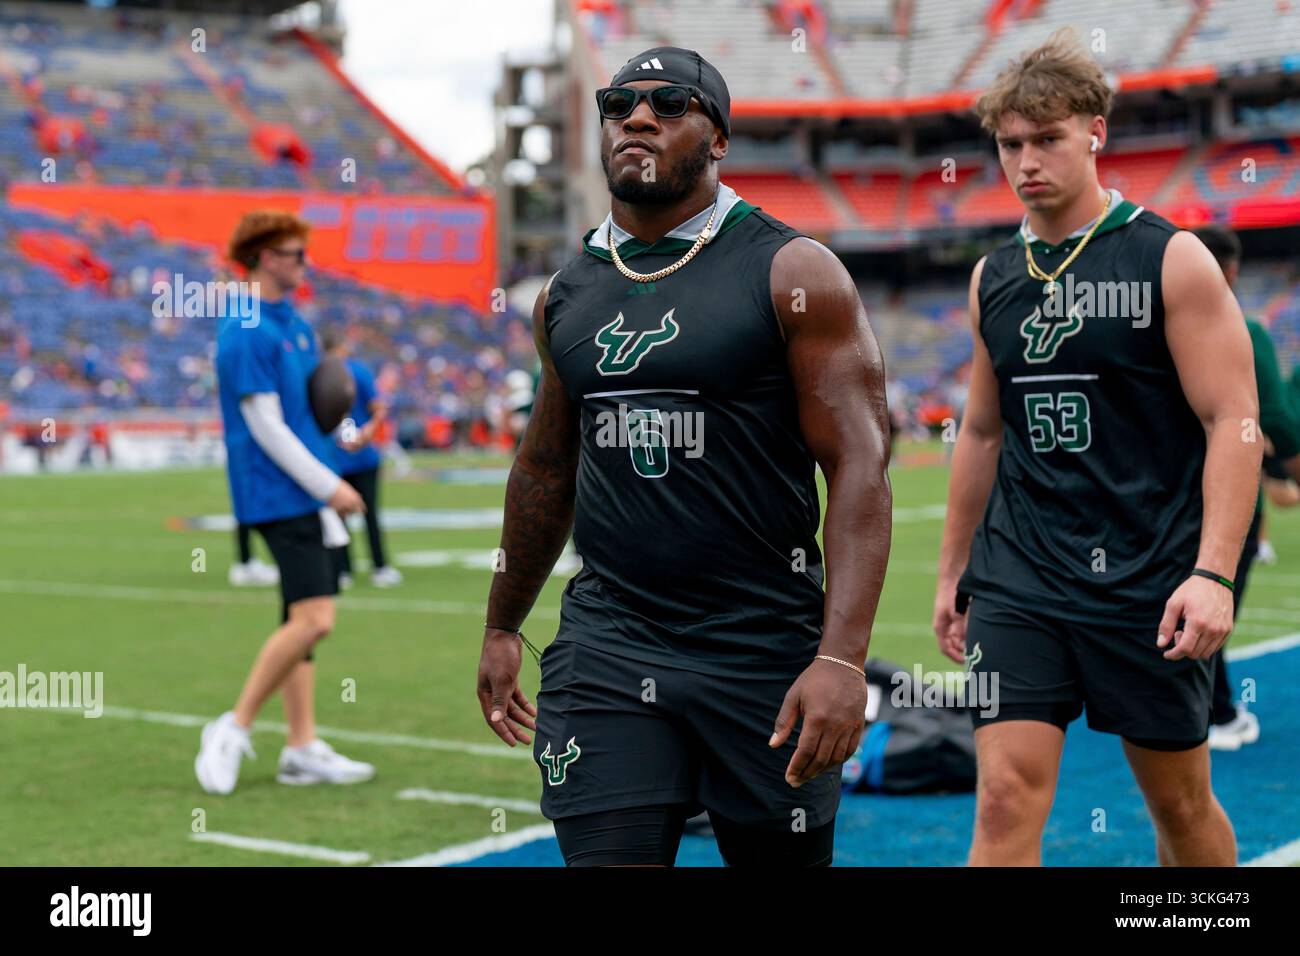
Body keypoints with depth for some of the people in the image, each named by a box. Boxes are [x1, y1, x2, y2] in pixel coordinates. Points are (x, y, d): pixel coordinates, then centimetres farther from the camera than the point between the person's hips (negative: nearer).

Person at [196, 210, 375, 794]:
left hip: (307, 495, 10)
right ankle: (234, 730, -4)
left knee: (301, 621, 10)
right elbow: (266, 428, -17)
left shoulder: (293, 323, 14)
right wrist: (329, 487, -15)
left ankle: (303, 748, 15)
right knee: (313, 620, -15)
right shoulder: (245, 333, -14)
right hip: (277, 496, -9)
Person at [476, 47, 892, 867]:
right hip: (605, 646, 3)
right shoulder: (567, 293, 11)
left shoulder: (792, 273, -5)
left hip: (765, 646, -3)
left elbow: (860, 468, -12)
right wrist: (503, 626, 28)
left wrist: (843, 656, -22)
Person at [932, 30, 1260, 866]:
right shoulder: (993, 278, 10)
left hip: (1149, 579, -3)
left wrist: (1214, 574, -20)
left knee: (1181, 803, 10)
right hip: (1015, 581, 4)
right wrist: (952, 571, 18)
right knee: (1005, 798, -7)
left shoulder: (1171, 260, -5)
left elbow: (1233, 422, -10)